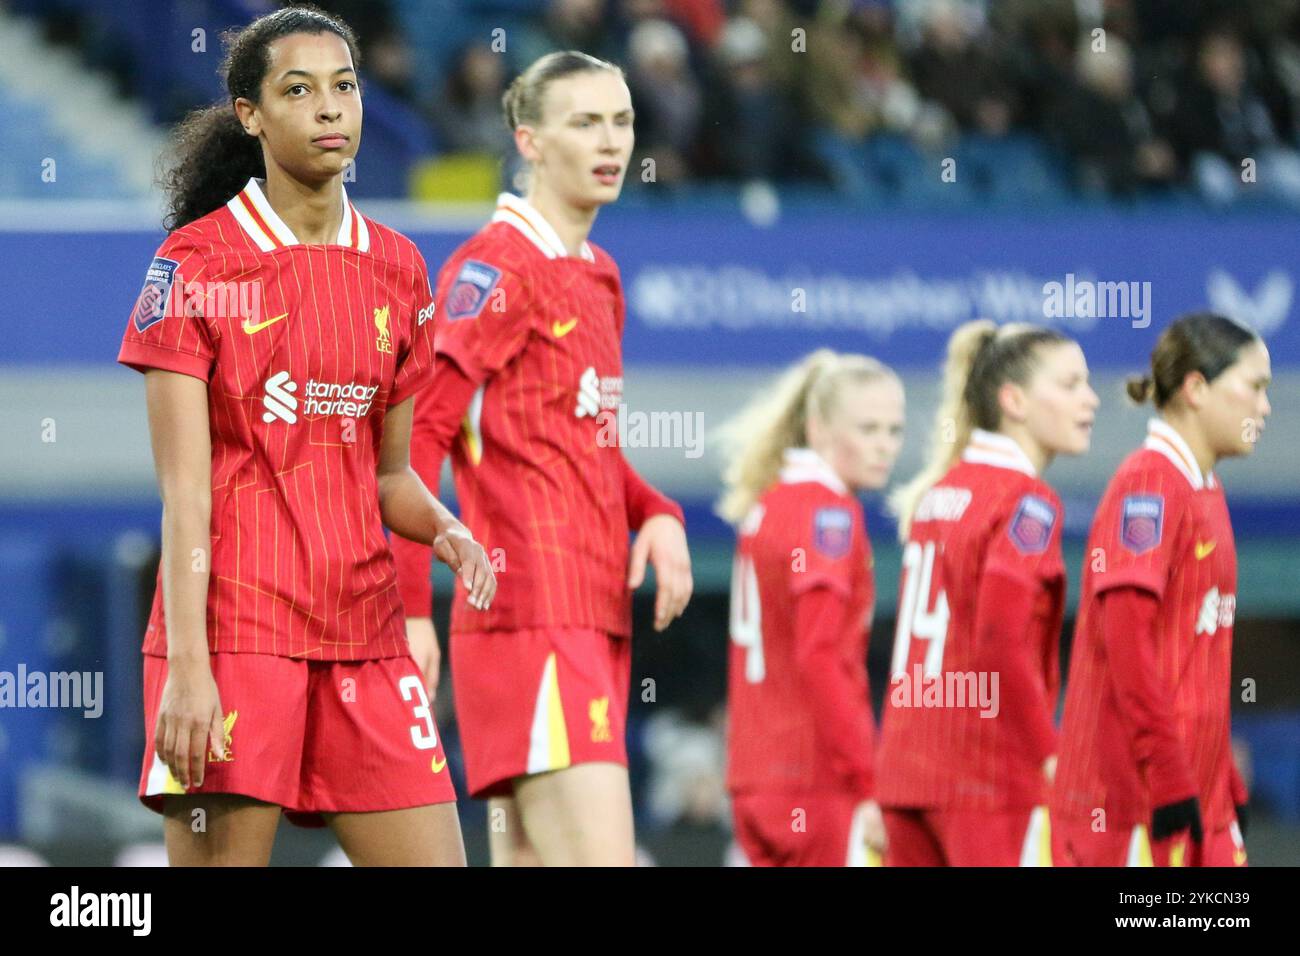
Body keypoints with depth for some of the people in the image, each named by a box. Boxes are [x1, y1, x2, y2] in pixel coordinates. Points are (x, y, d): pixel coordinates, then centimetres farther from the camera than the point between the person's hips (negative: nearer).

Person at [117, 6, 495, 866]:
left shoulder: (396, 268, 12)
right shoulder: (198, 261, -3)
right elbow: (183, 487, -8)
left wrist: (446, 531, -3)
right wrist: (186, 664, -15)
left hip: (364, 630, 5)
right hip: (231, 625, -5)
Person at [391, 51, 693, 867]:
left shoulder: (598, 276, 18)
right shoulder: (499, 265, -8)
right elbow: (417, 435, -13)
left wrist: (657, 515, 6)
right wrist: (412, 609, -19)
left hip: (593, 617, 9)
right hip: (532, 616, -9)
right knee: (599, 855, -18)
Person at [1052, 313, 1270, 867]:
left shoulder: (1205, 492, 16)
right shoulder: (1147, 484, -12)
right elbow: (1126, 636, -19)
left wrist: (1226, 786, 17)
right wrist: (1169, 781, -21)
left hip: (1198, 797, 9)